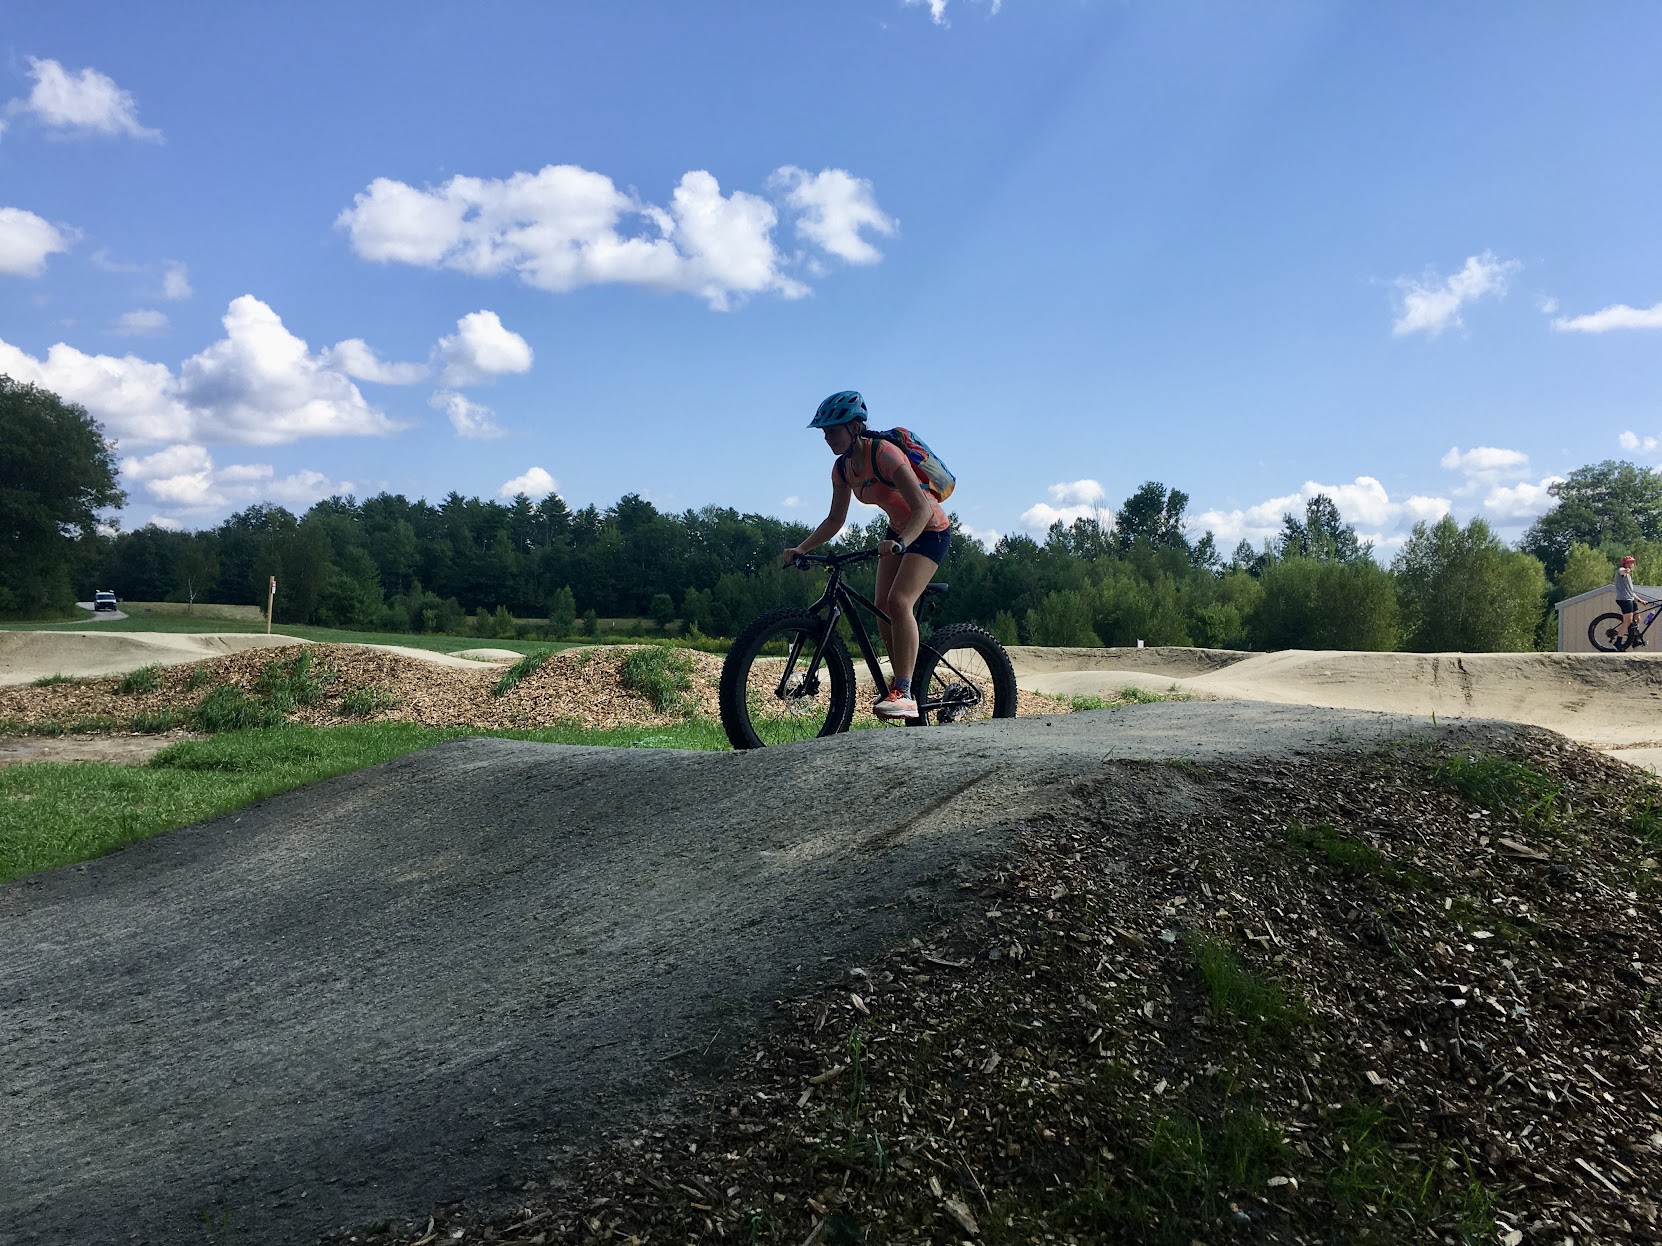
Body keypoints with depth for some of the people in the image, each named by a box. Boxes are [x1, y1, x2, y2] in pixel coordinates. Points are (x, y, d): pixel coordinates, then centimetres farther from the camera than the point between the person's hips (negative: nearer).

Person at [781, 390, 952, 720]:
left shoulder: (885, 455, -29)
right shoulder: (842, 468, -5)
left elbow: (923, 507, -35)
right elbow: (835, 519, 4)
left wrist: (899, 543, -51)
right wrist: (800, 549, -7)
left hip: (930, 530, -8)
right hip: (897, 530, 8)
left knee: (899, 601, -23)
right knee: (883, 606, -2)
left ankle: (905, 693, -24)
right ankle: (899, 681, 11)